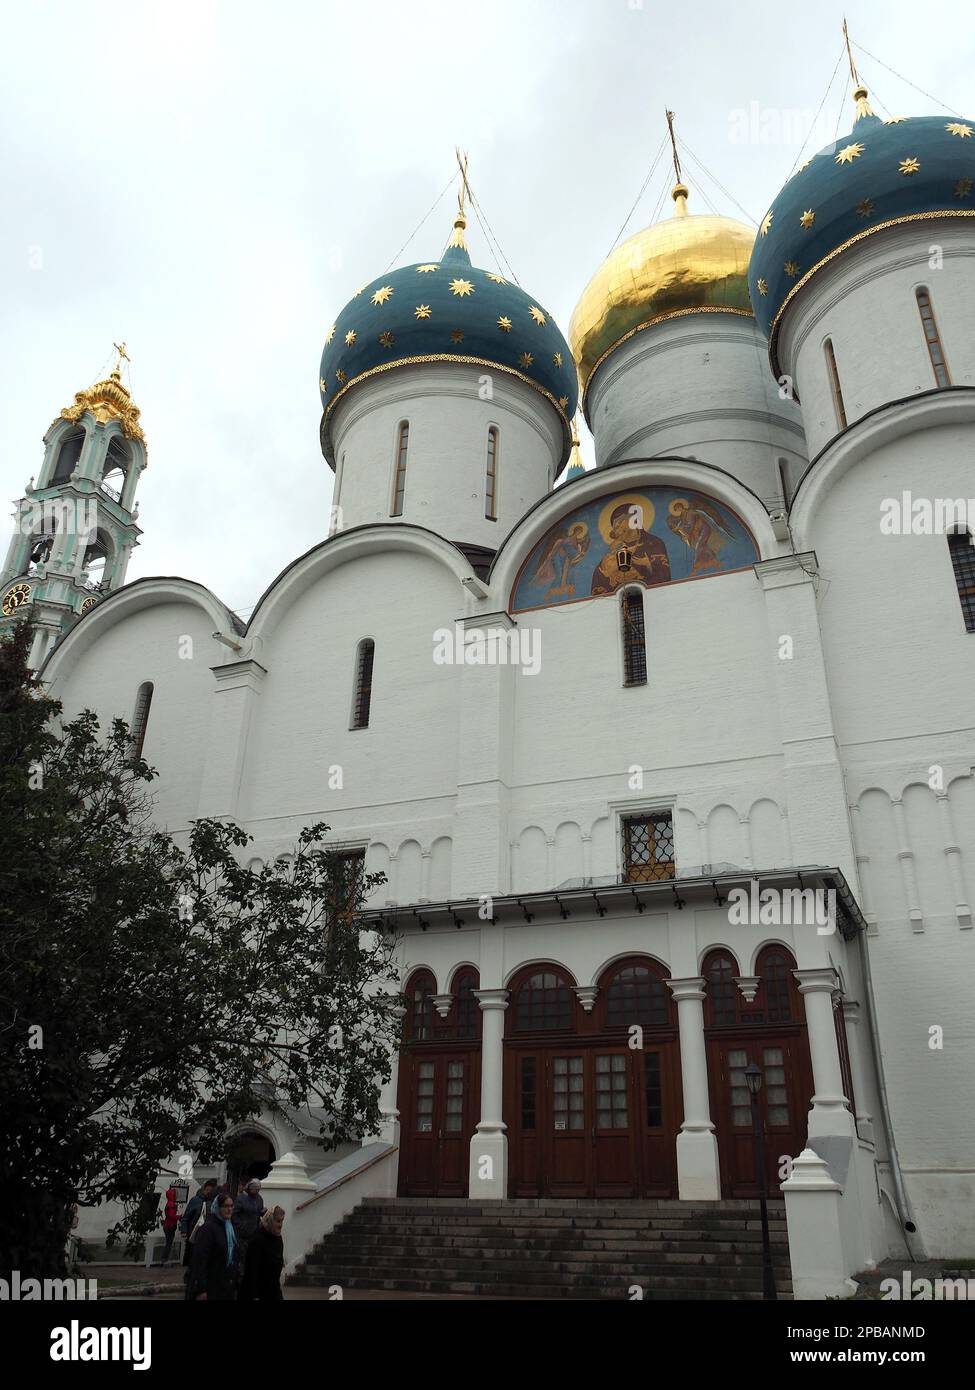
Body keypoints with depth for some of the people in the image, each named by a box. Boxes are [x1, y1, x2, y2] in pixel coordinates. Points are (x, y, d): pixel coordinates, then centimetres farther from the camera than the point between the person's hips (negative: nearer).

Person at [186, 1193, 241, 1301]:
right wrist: (200, 1289, -20)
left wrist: (237, 1283, 13)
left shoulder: (231, 1228, 10)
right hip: (211, 1287, -7)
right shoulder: (209, 1228, -15)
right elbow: (200, 1260, -18)